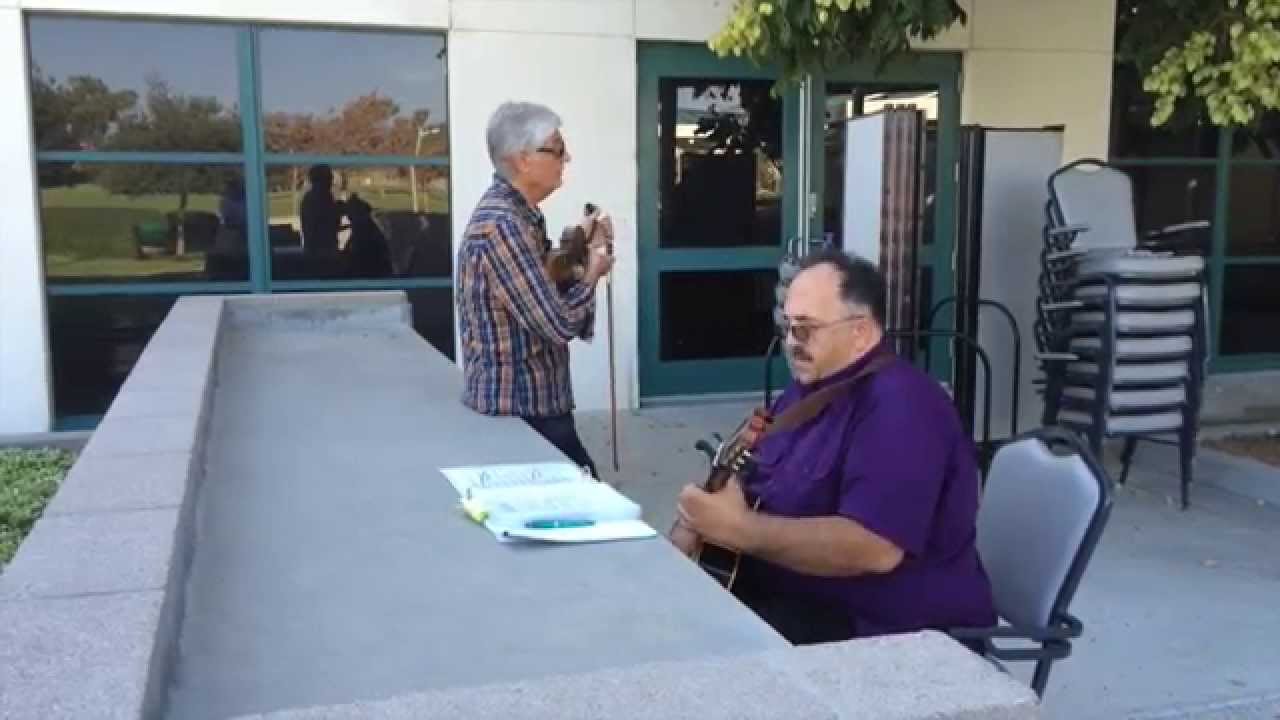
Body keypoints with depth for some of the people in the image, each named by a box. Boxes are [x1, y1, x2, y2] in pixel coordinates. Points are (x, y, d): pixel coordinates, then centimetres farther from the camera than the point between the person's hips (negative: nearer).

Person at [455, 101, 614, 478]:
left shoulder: (512, 213, 11)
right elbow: (558, 325, -25)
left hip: (521, 399, 10)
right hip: (519, 408, -10)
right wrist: (592, 273, -8)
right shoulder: (501, 224, -22)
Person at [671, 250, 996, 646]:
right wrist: (680, 546, -2)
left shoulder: (900, 406, -21)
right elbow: (747, 486, 16)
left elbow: (874, 550, -32)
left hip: (888, 629, -9)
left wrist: (736, 528, -28)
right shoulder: (810, 389, 11)